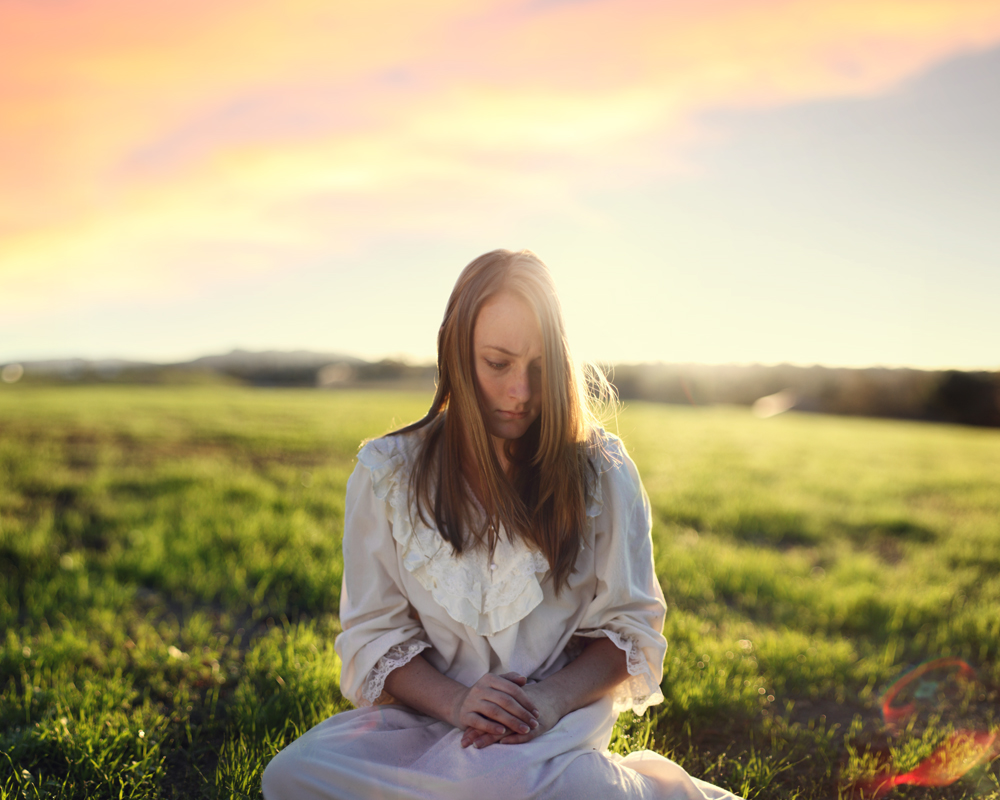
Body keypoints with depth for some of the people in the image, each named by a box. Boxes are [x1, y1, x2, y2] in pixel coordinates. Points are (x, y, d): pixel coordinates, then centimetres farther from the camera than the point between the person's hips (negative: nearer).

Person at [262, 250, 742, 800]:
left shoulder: (603, 473, -2)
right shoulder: (387, 474, -1)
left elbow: (629, 628, 3)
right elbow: (374, 632, 1)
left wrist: (552, 697, -17)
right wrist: (453, 699, -18)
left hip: (560, 717, -2)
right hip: (427, 711, 3)